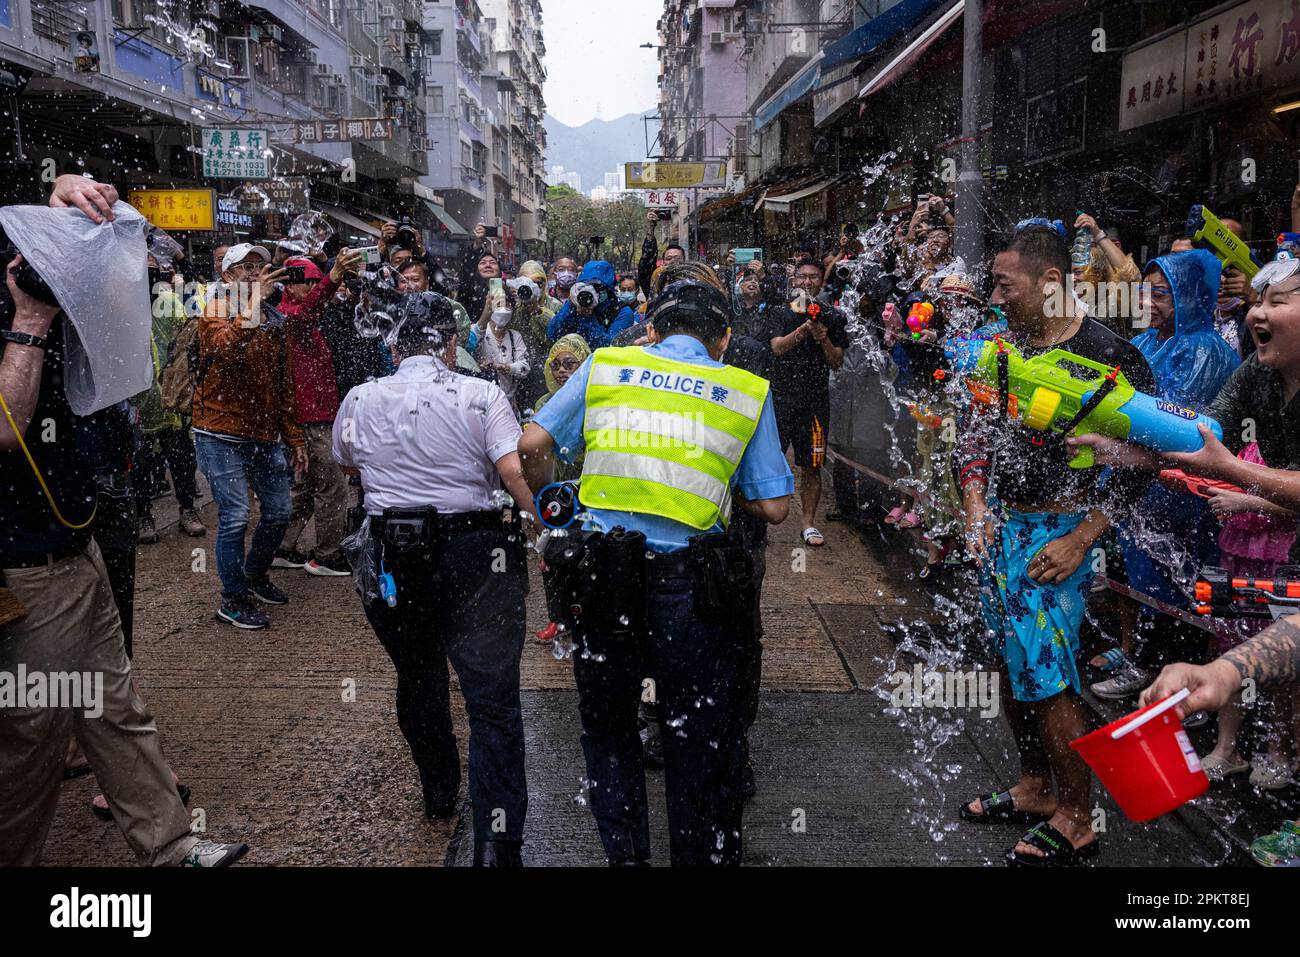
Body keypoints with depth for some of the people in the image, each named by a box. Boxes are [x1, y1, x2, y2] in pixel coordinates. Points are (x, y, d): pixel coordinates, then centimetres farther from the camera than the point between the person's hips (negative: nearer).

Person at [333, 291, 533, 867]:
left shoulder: (361, 401, 5)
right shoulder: (480, 396, -6)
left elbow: (343, 462, 24)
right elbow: (515, 472, -18)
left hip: (393, 556, 4)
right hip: (475, 555, -3)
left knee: (418, 680, 24)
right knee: (492, 698, 0)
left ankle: (439, 794, 42)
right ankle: (496, 843, -5)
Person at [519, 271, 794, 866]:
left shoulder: (605, 365, 6)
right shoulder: (748, 391, 4)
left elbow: (532, 445, 1)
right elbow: (774, 507, 1)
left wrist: (543, 502, 19)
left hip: (599, 575, 2)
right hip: (690, 587, -1)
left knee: (608, 730, 21)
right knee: (701, 741, 15)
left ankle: (624, 854, 32)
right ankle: (704, 855, 28)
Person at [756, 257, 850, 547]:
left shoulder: (832, 318, 9)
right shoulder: (778, 314, 6)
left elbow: (837, 362, 4)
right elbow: (777, 347, -11)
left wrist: (823, 337, -12)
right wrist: (805, 327, -23)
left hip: (815, 401, 1)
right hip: (779, 396, -1)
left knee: (811, 466, 5)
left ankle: (809, 523, 16)